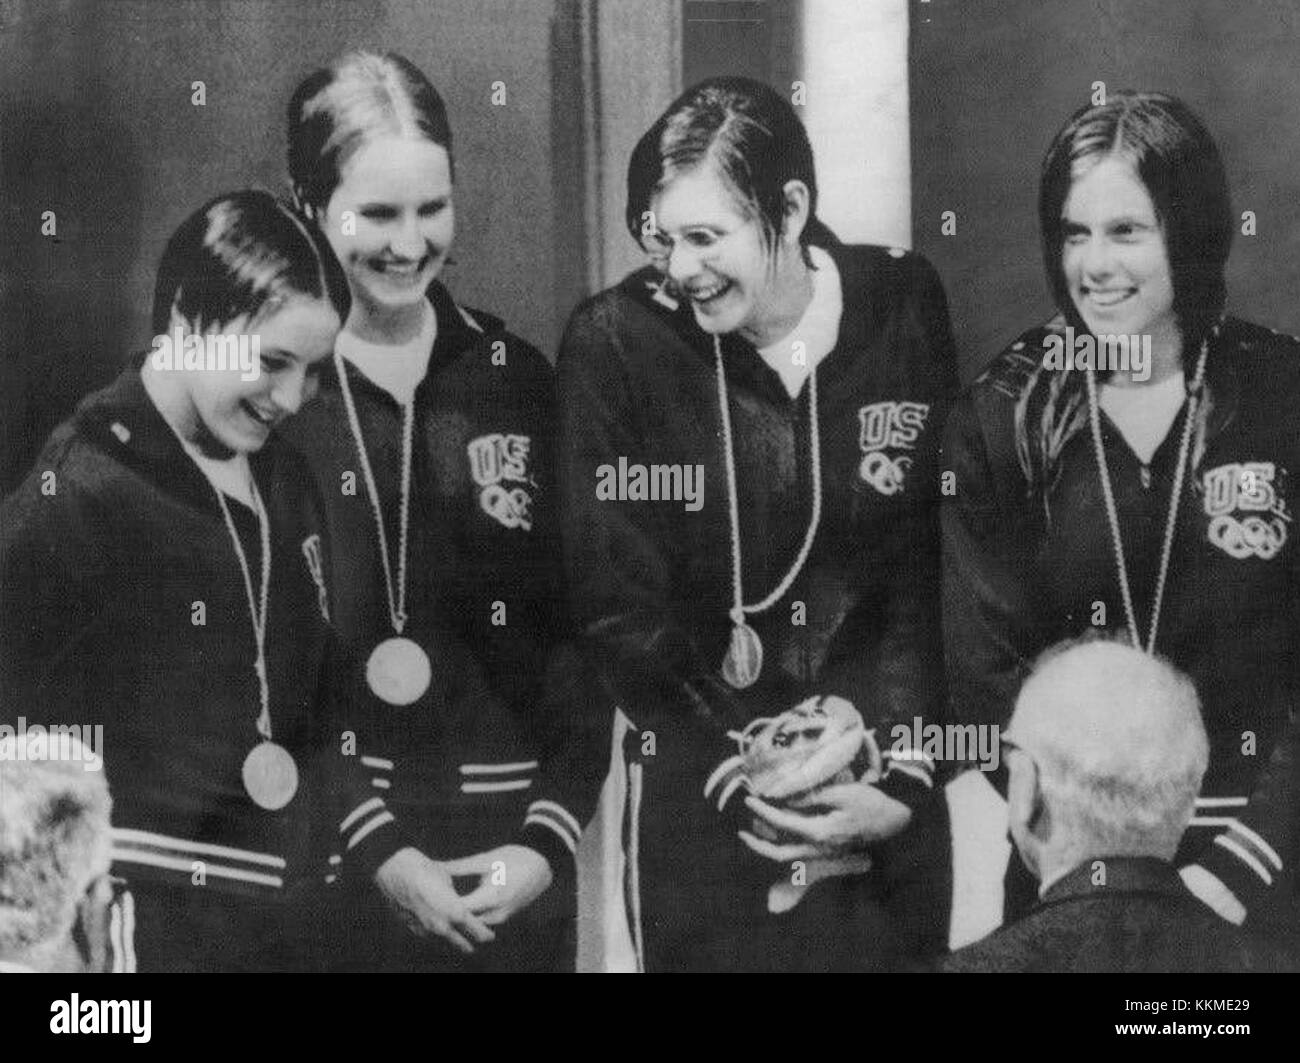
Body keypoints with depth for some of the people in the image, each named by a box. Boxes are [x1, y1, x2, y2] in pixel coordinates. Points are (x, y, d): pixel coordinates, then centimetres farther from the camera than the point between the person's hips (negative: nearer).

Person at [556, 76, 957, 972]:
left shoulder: (903, 309, -5)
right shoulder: (616, 341, -10)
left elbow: (934, 563, -4)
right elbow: (618, 604, -9)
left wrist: (898, 769, -14)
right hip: (699, 781, -1)